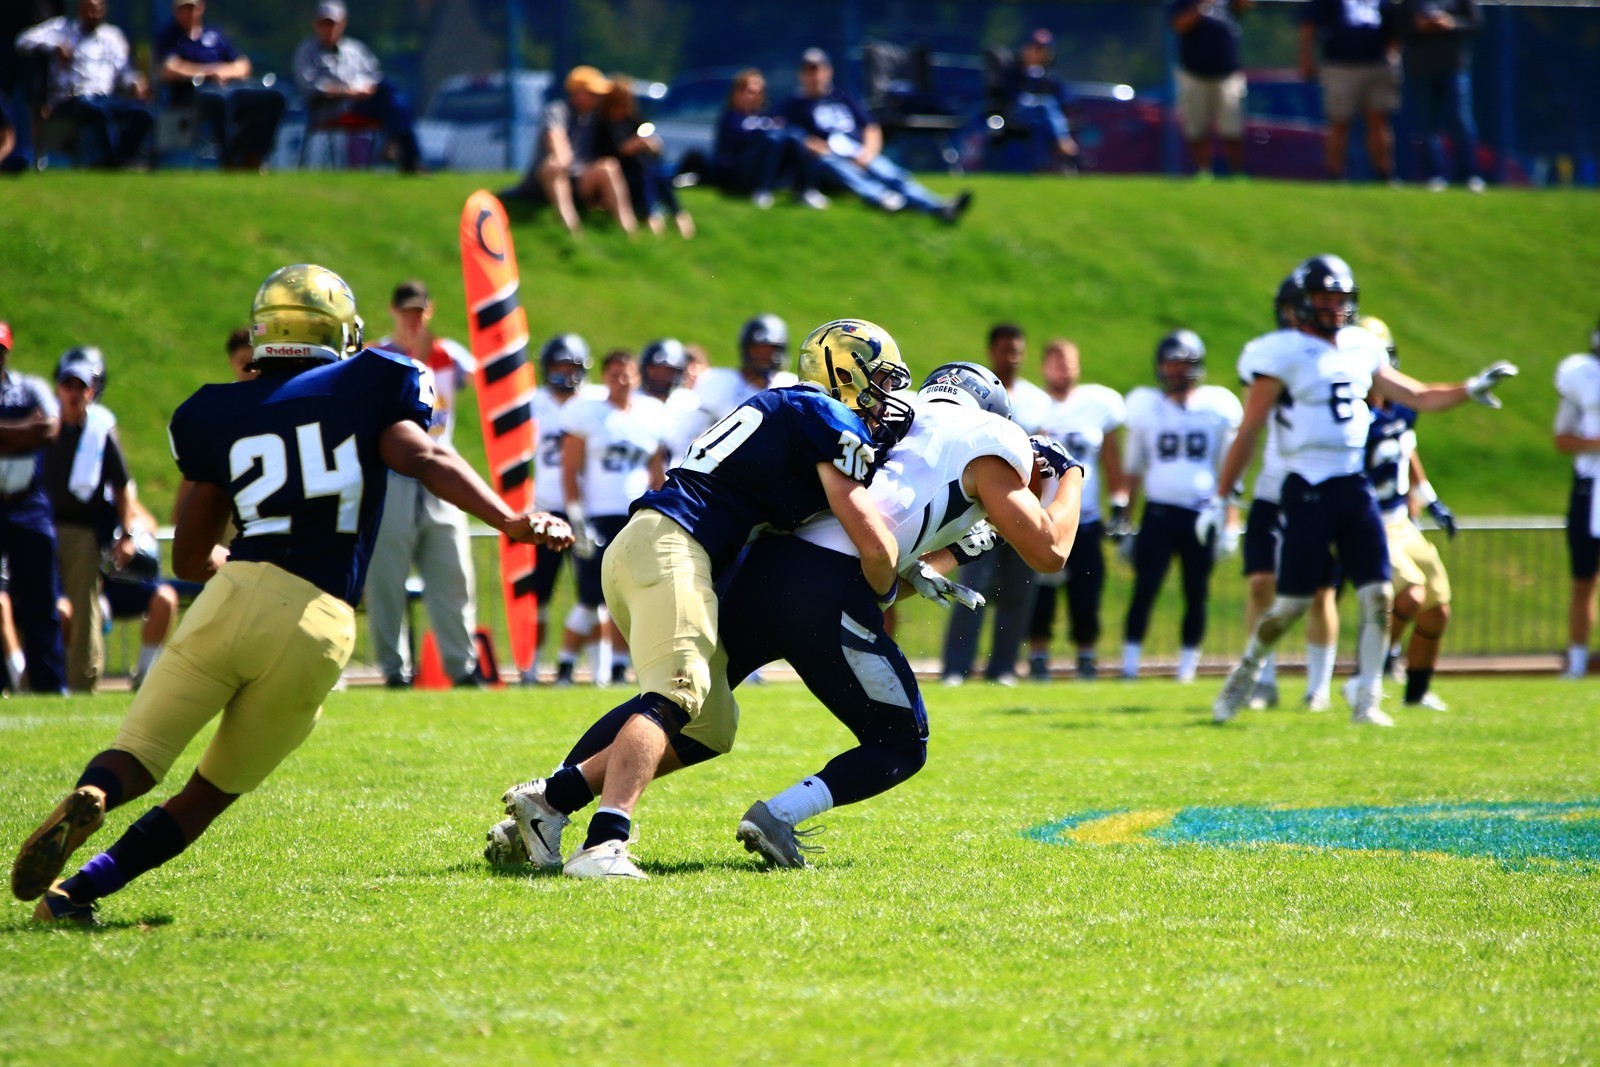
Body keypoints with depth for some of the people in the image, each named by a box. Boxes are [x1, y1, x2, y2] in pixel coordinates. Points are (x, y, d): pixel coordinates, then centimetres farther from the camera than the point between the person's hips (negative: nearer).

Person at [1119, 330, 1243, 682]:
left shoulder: (1217, 408, 5)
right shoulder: (1146, 407, 7)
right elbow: (1132, 470, 13)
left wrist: (1230, 521, 4)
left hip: (1202, 514, 0)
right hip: (1159, 511, 0)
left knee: (1196, 596, 3)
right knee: (1144, 589, -9)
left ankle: (1187, 667, 11)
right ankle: (1129, 665, -8)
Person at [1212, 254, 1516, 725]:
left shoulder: (1361, 351, 11)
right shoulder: (1284, 356, -8)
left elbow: (1419, 397, 19)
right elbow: (1248, 433, -8)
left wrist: (1471, 389, 4)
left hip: (1356, 488, 6)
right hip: (1309, 490, -6)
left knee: (1378, 596, -3)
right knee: (1291, 603, -2)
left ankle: (1366, 701, 4)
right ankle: (1243, 678, 21)